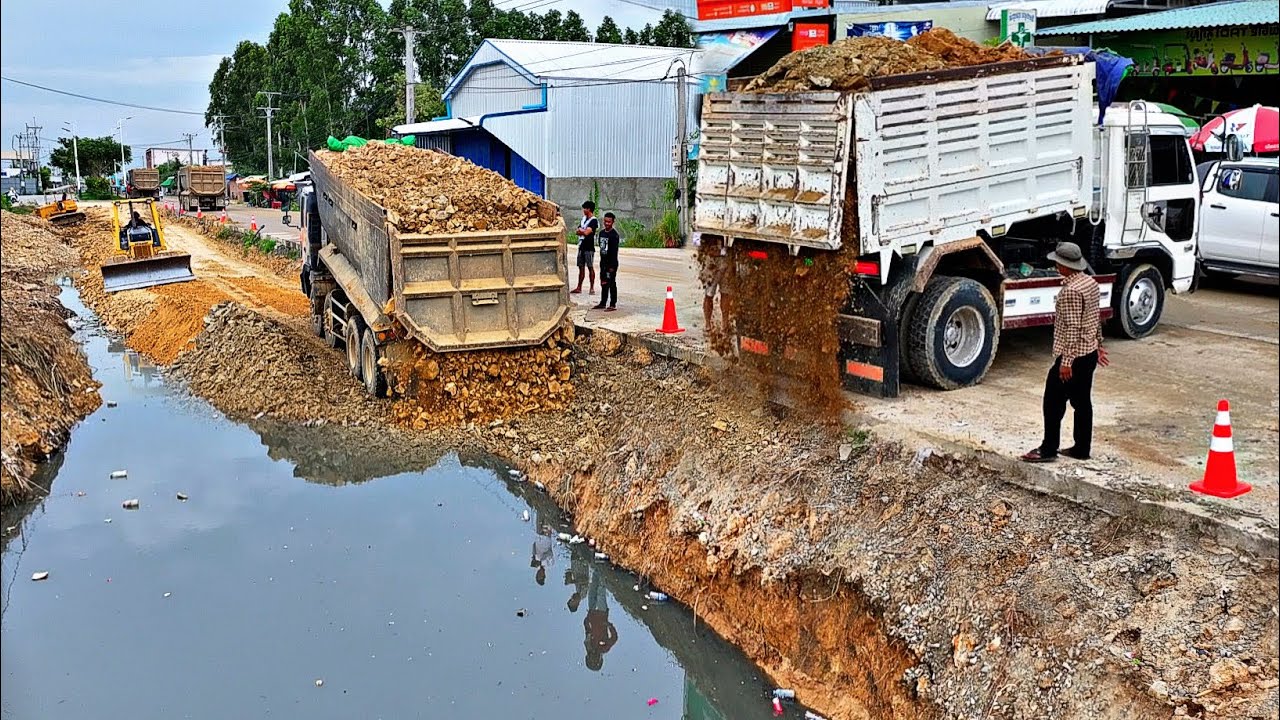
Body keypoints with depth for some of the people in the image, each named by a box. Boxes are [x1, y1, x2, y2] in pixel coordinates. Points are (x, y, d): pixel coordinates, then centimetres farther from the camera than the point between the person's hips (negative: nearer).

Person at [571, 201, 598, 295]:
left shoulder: (593, 221, -10)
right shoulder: (584, 218, 16)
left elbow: (586, 232, -20)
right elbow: (578, 232, 12)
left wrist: (581, 230, -2)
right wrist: (583, 231, -9)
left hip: (589, 247, -8)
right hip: (581, 246, 8)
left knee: (590, 267, -4)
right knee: (581, 267, 9)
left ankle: (592, 288, 0)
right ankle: (579, 288, 13)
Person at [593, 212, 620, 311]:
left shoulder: (614, 235, -13)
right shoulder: (602, 233, 11)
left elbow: (614, 252, -16)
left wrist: (612, 266, -20)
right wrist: (601, 261, 17)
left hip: (611, 263, -8)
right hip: (603, 262, 8)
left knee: (612, 284, -3)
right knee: (603, 283, 13)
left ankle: (613, 305, 1)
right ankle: (602, 303, 22)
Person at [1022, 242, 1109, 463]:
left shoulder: (1070, 291, -22)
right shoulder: (1091, 282, 7)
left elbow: (1072, 329, -24)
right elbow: (1097, 318, 16)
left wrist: (1066, 361, -21)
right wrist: (1098, 344, 26)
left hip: (1073, 355, -9)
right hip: (1090, 353, 9)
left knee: (1053, 402, 1)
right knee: (1082, 401, 14)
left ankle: (1048, 449, 8)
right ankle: (1082, 449, 21)